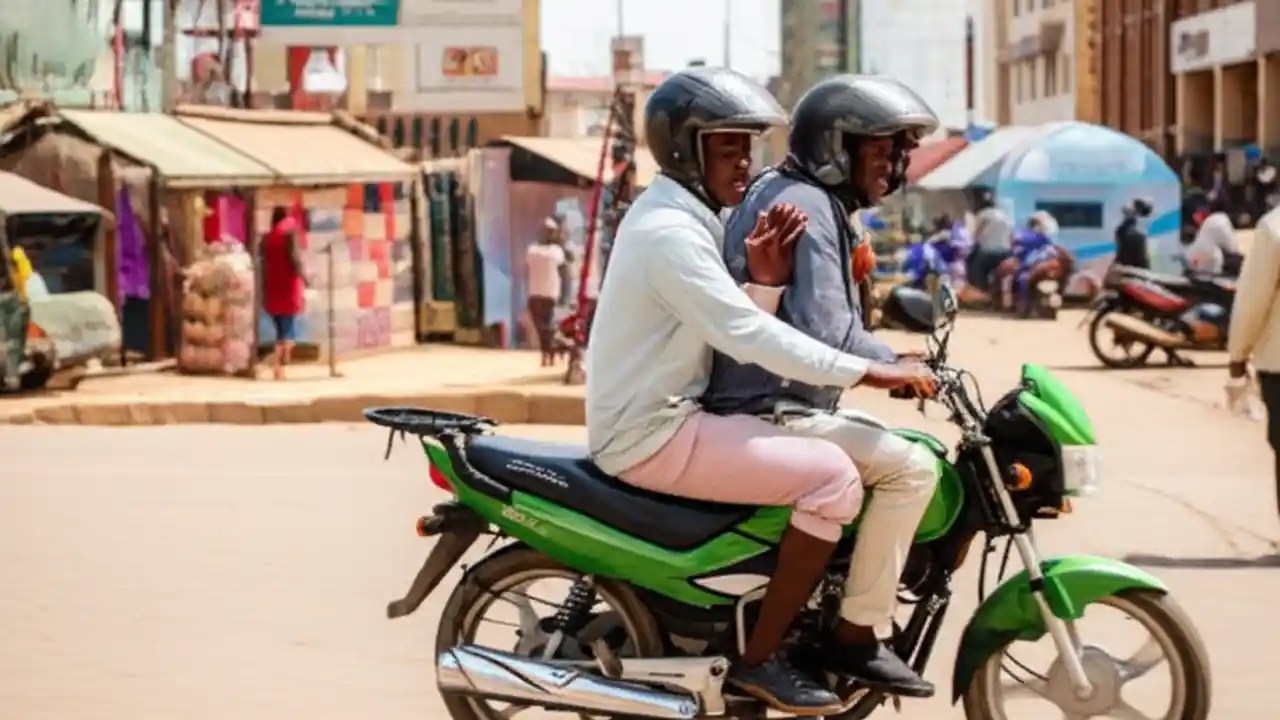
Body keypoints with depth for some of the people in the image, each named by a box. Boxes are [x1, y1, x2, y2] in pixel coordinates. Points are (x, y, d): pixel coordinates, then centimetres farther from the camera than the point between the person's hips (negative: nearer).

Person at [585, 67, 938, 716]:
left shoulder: (685, 216, 15)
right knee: (833, 476, -19)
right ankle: (759, 658, -12)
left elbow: (735, 327, 12)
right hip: (654, 435, -11)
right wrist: (866, 373, -27)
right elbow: (747, 337, -28)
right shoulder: (670, 231, -19)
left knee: (824, 455, 20)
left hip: (670, 416, 11)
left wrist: (764, 276, -7)